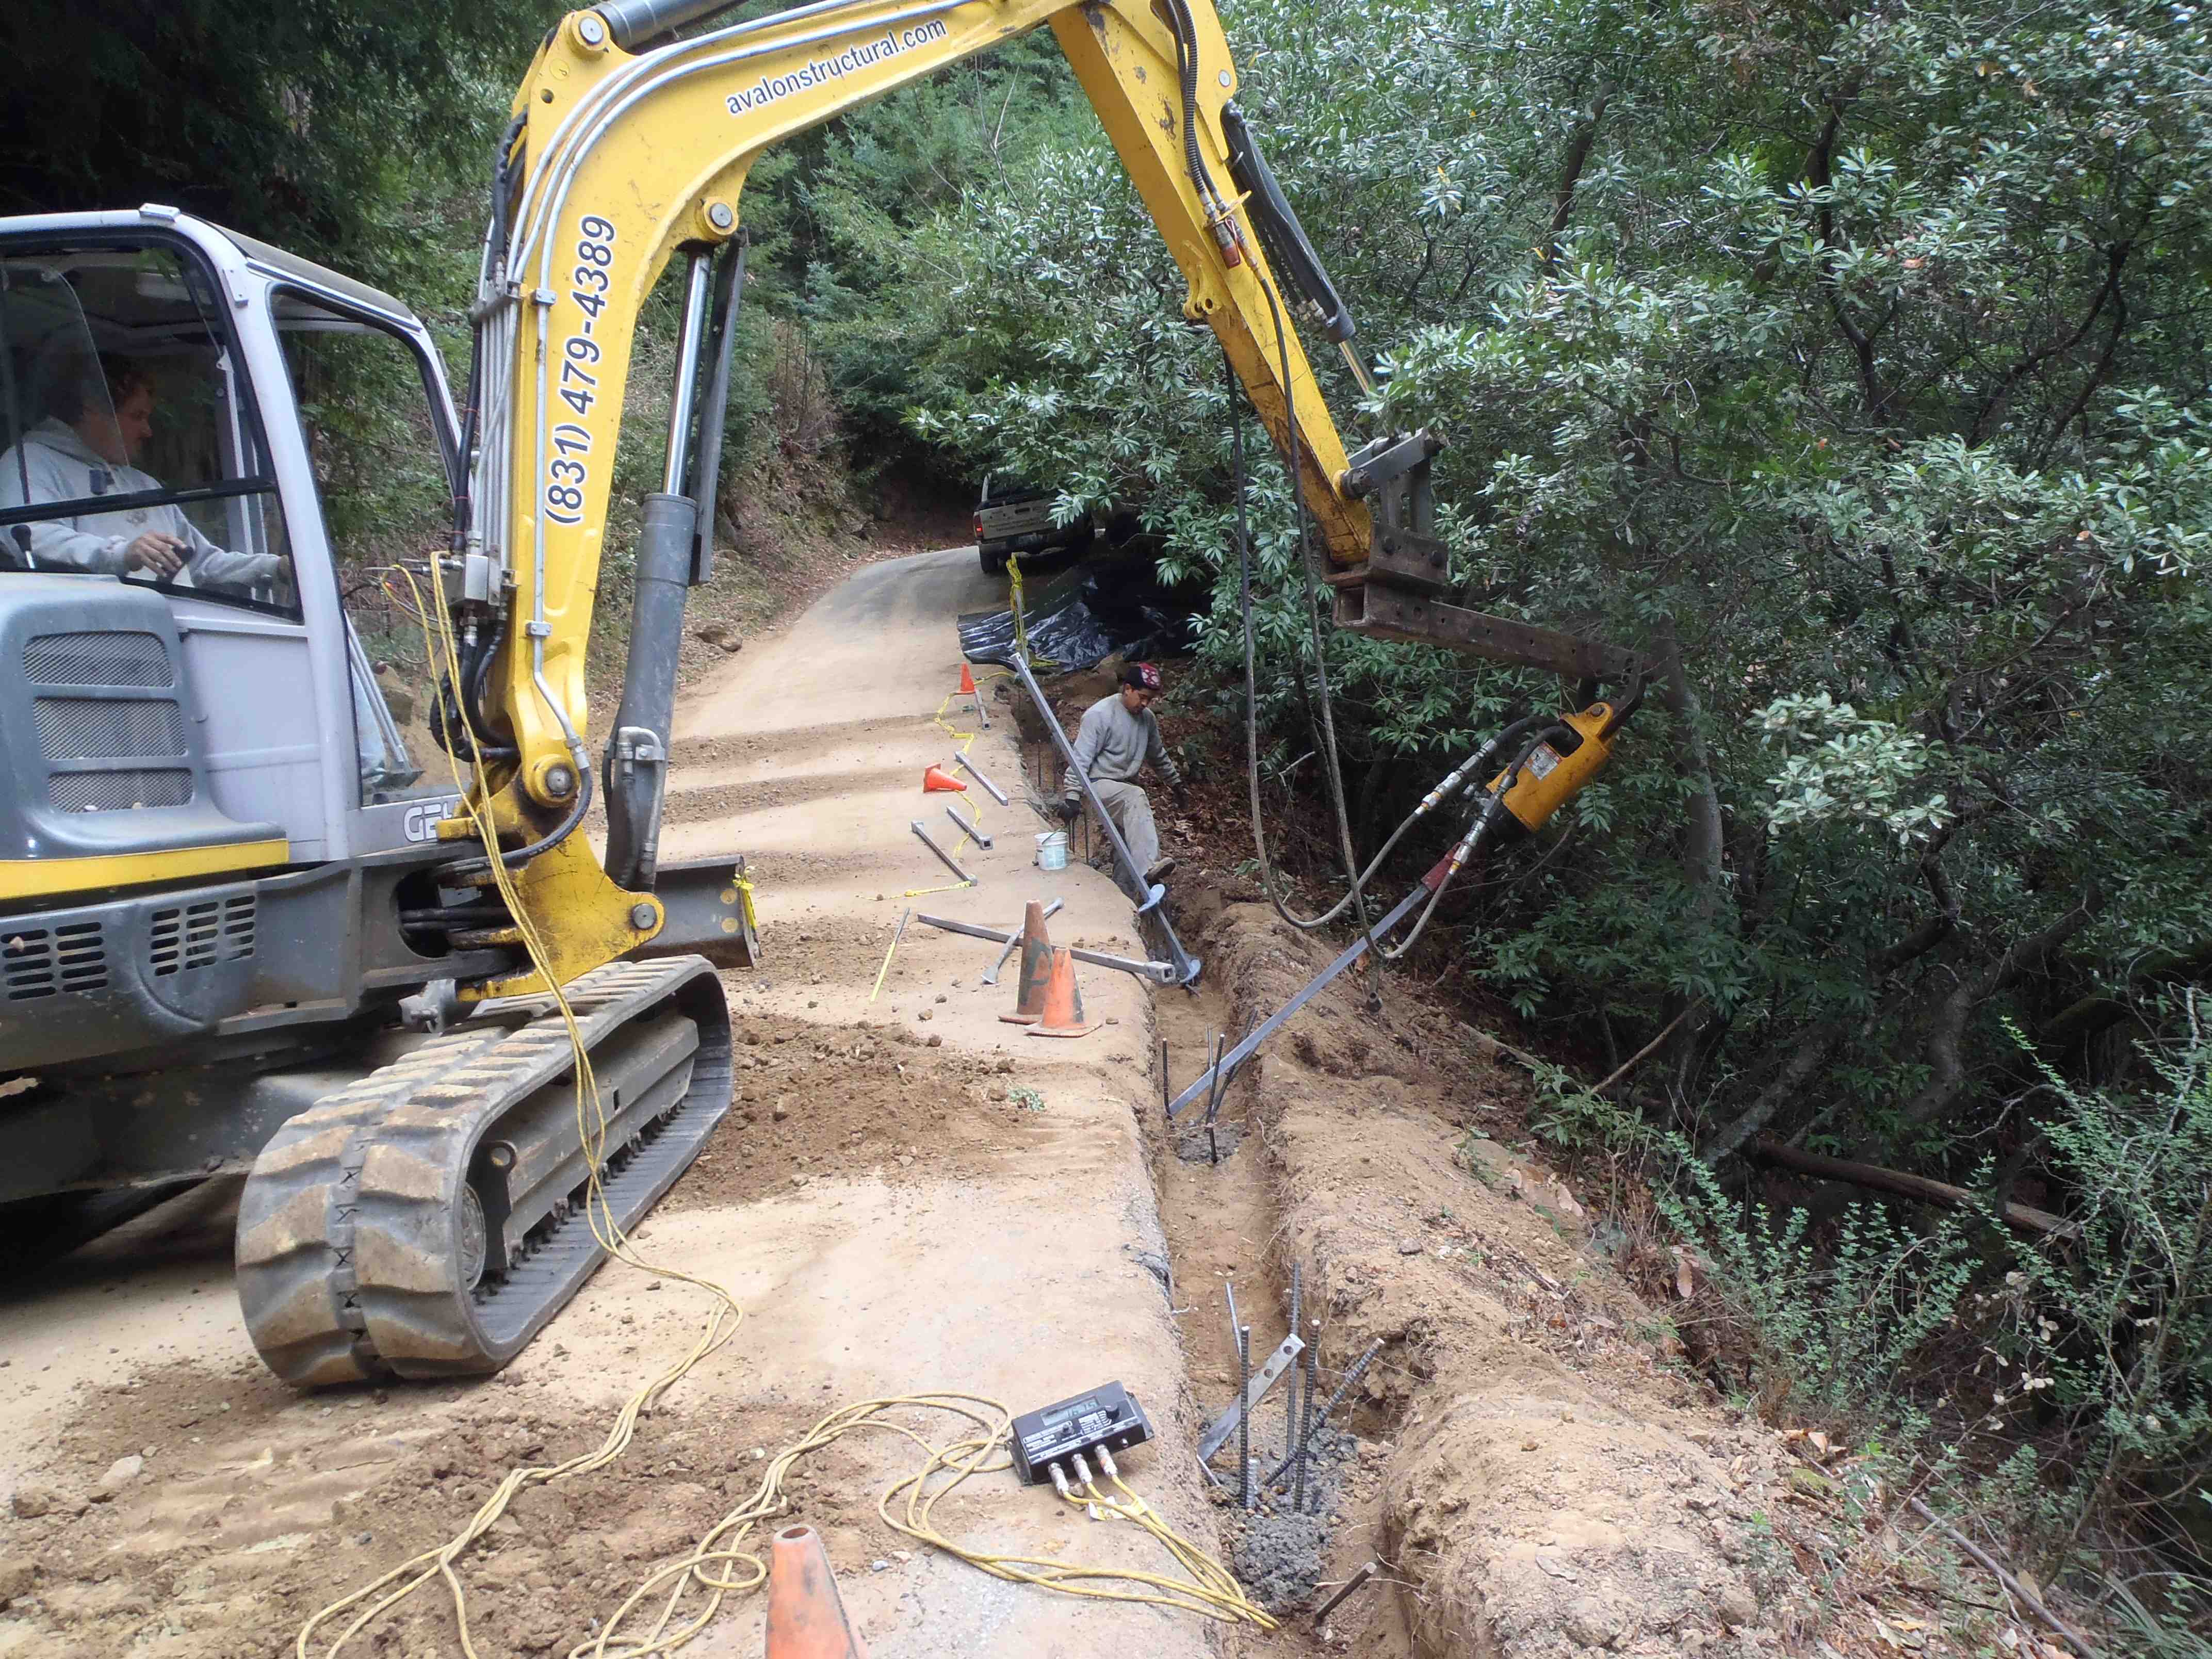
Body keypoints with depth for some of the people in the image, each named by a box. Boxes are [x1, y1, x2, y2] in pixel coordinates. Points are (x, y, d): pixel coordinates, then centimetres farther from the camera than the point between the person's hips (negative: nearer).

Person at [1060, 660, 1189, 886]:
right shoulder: (1099, 715, -15)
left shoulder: (1147, 718, 6)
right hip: (1099, 783, -8)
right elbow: (1081, 758, -18)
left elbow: (1158, 756, 22)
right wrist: (1072, 796, -24)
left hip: (1125, 786, 9)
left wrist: (1176, 785, 27)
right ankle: (1147, 869, -48)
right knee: (1136, 797, -35)